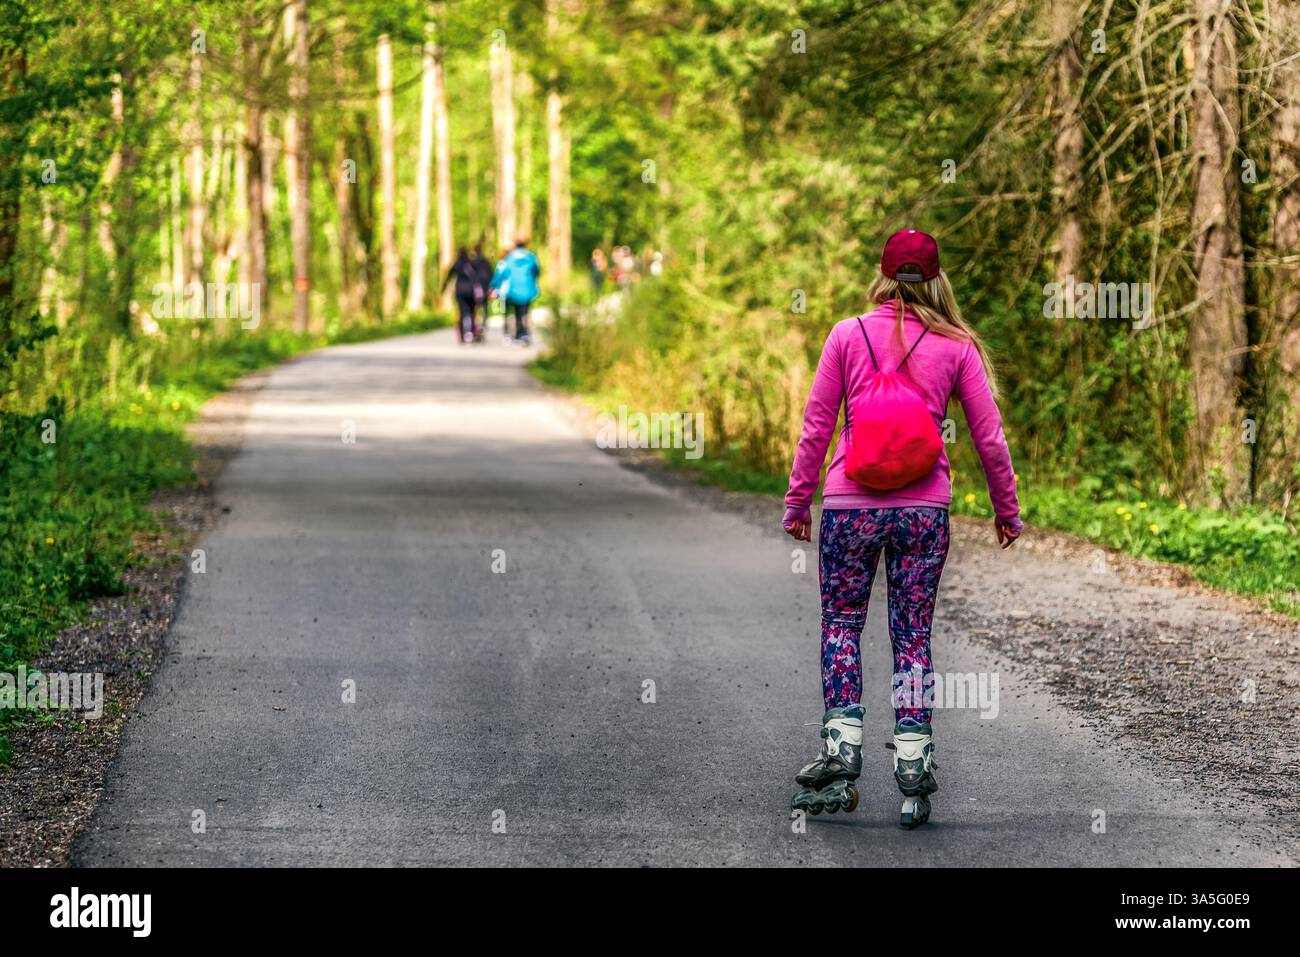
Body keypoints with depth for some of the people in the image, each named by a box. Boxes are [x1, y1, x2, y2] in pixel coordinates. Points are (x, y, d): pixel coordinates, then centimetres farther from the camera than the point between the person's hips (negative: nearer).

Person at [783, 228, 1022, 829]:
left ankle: (842, 751, 1)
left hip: (850, 504, -1)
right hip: (923, 508, 1)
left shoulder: (848, 336, 0)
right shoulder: (956, 347, 1)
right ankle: (913, 772, 4)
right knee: (913, 636, 7)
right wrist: (1007, 509, 17)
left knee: (841, 626, 12)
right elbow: (989, 437, 5)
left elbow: (815, 426, 1)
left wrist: (797, 502, 10)